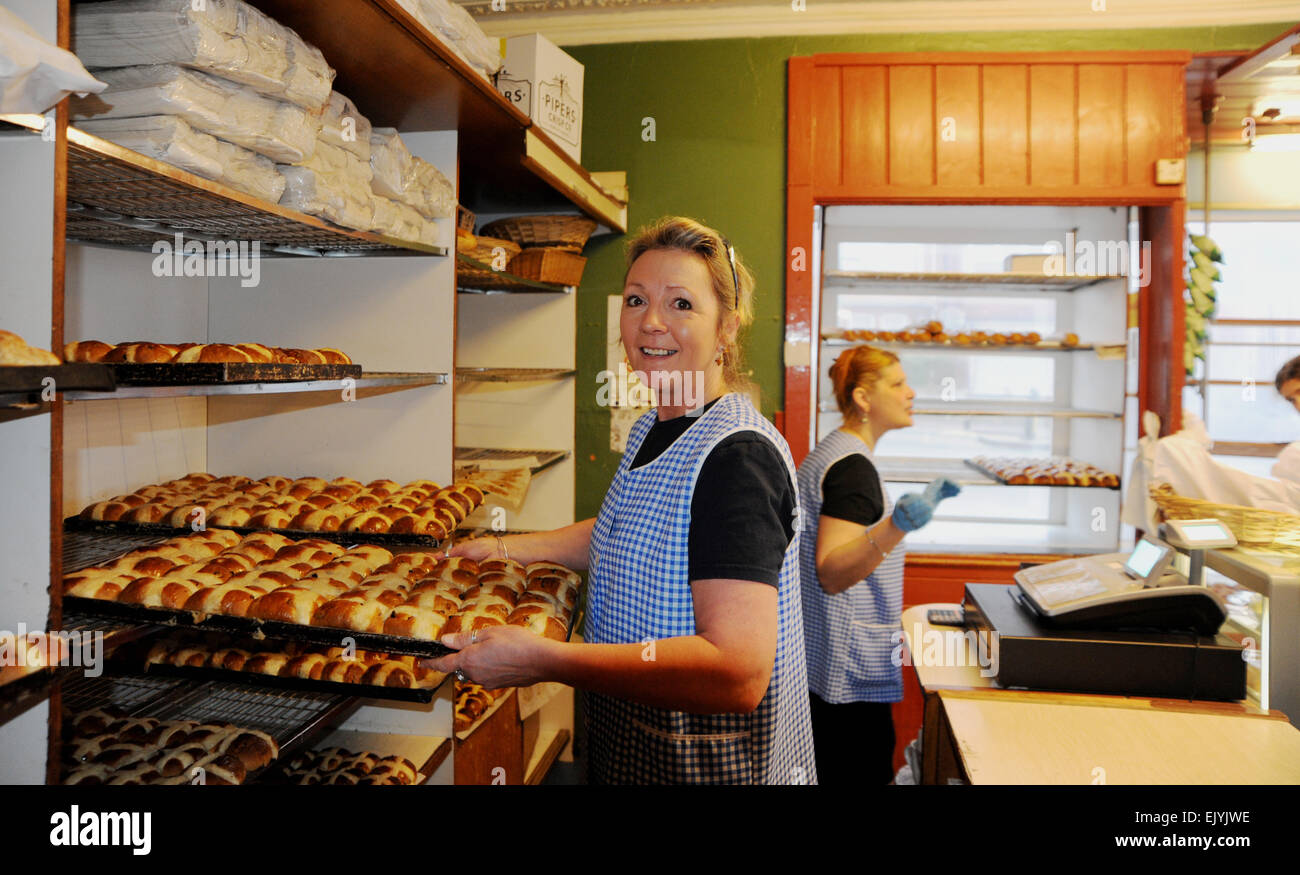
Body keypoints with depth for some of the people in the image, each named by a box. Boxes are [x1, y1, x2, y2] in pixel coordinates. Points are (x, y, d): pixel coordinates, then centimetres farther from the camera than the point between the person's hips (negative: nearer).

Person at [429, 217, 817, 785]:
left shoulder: (739, 456, -26)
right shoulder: (652, 430, 4)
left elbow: (738, 675, -34)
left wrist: (542, 660, -35)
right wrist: (507, 548, 12)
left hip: (711, 767, -8)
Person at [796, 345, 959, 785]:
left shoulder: (829, 452, 12)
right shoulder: (853, 466, -19)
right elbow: (831, 574, -28)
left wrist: (922, 502, 26)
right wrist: (897, 526, -42)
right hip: (852, 672, -11)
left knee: (827, 771, 20)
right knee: (863, 774, 0)